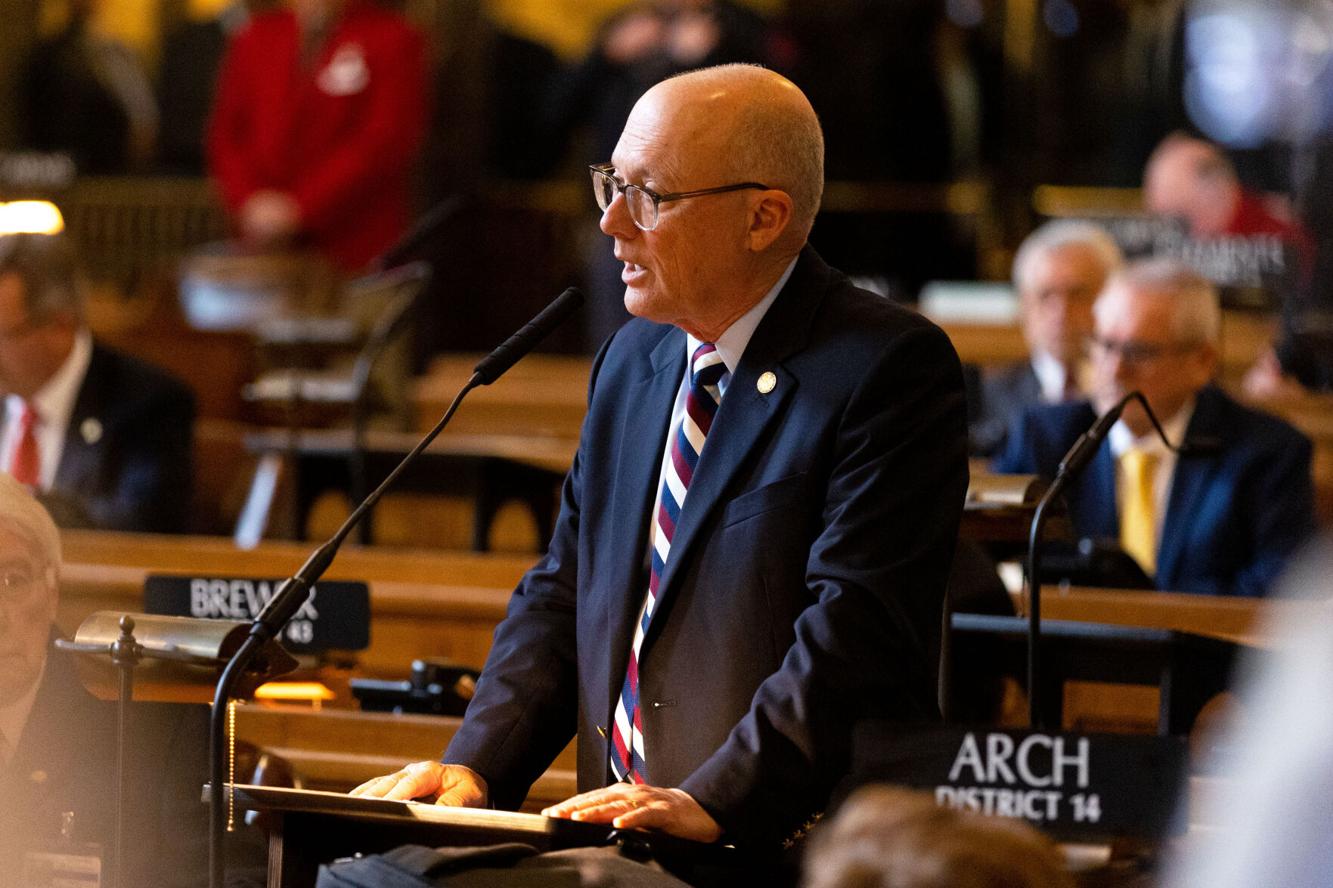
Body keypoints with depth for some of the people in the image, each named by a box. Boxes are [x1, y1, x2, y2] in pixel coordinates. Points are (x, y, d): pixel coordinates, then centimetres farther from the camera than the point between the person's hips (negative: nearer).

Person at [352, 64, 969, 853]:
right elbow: (561, 593, 19)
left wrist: (713, 799, -25)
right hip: (620, 848, 7)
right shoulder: (631, 360, 18)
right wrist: (476, 765, 3)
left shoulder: (894, 371, -8)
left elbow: (858, 630, -17)